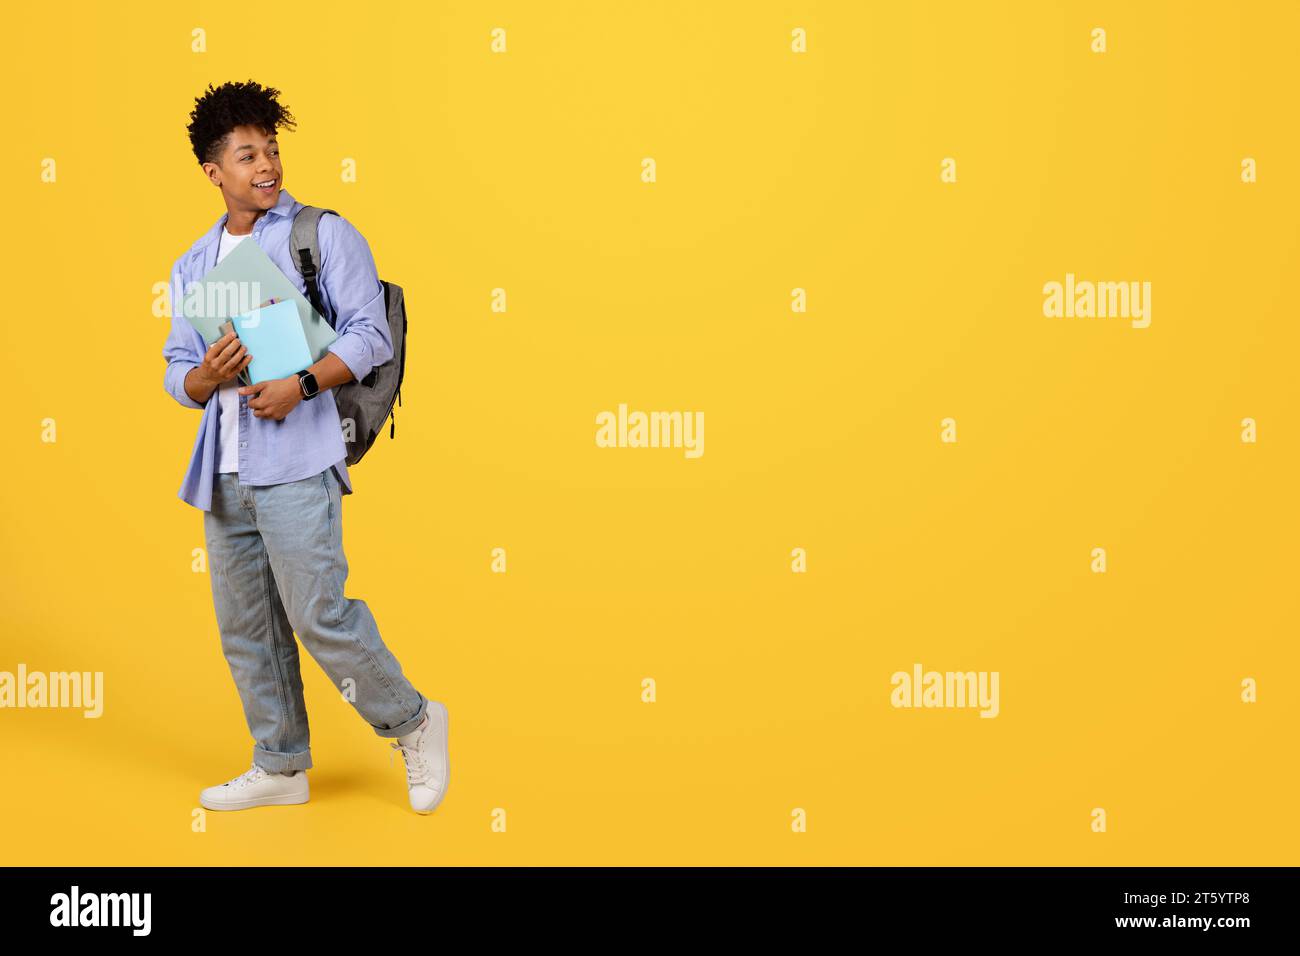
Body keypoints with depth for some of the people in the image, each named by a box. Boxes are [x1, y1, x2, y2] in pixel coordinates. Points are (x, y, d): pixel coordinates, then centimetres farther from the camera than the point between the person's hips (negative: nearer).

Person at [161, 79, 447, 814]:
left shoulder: (323, 235, 1)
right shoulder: (192, 266, 18)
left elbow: (372, 333, -7)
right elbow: (177, 374, 16)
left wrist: (301, 384, -21)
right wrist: (206, 377, -8)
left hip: (295, 457, -6)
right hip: (223, 470, 6)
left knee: (319, 611, -11)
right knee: (245, 628, 10)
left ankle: (413, 724, 9)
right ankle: (281, 767, 22)